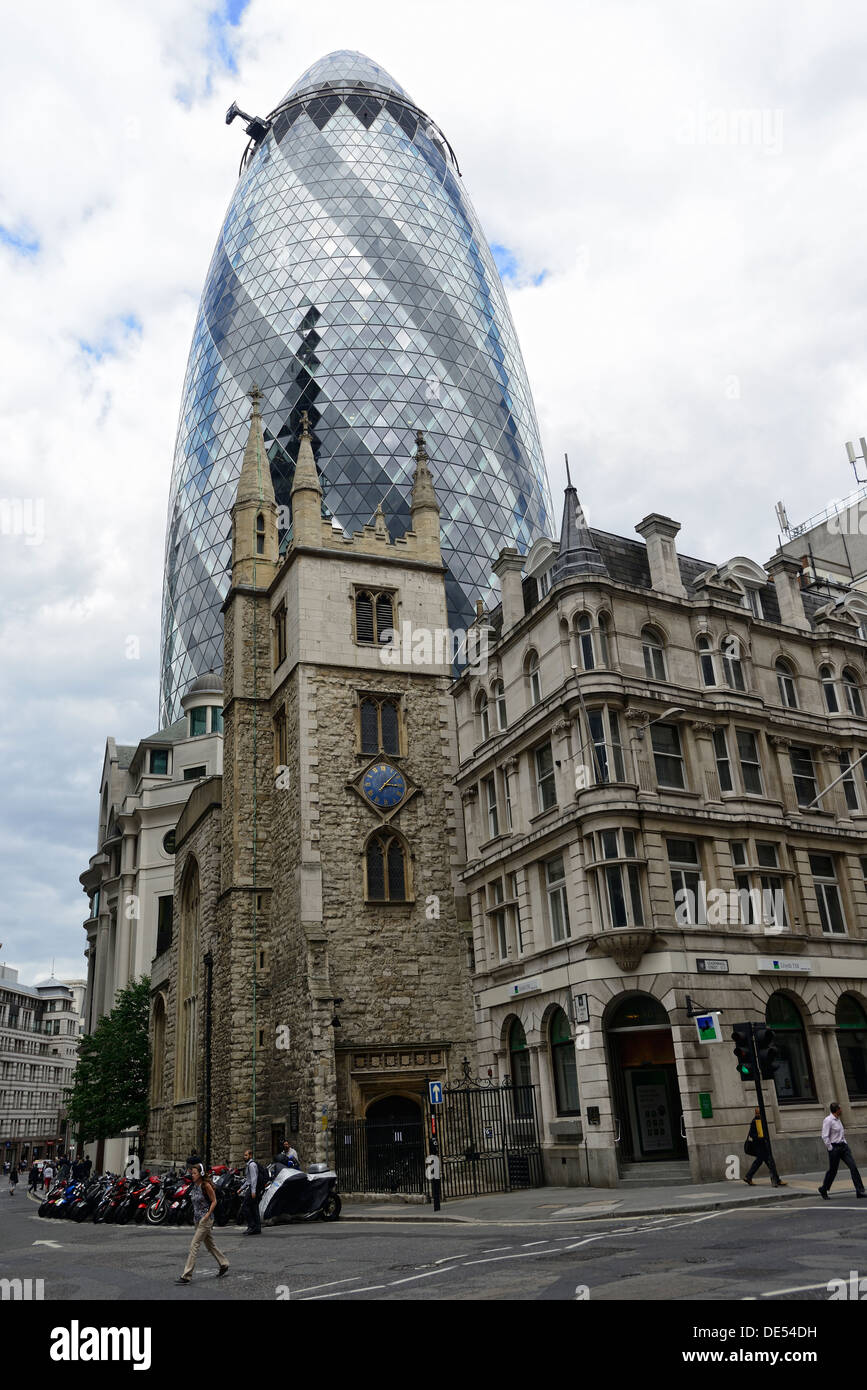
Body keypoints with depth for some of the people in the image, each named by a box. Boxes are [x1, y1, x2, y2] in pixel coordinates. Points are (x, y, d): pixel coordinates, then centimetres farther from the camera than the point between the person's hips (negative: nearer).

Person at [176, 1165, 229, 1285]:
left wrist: (207, 1215, -19)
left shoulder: (206, 1186, -15)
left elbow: (214, 1201, -12)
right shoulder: (194, 1186, 7)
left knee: (194, 1245, -11)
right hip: (198, 1219, 9)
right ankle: (224, 1266, 31)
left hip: (206, 1220, -9)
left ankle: (186, 1276, -8)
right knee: (210, 1245, 17)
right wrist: (195, 1216, 17)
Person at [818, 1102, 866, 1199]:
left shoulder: (838, 1119, 13)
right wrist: (831, 1149, -16)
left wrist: (845, 1144, 16)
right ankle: (823, 1190, 21)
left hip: (843, 1146, 8)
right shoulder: (828, 1120, -14)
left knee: (853, 1166, -5)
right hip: (834, 1147, -8)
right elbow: (825, 1137, -17)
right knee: (832, 1170, 3)